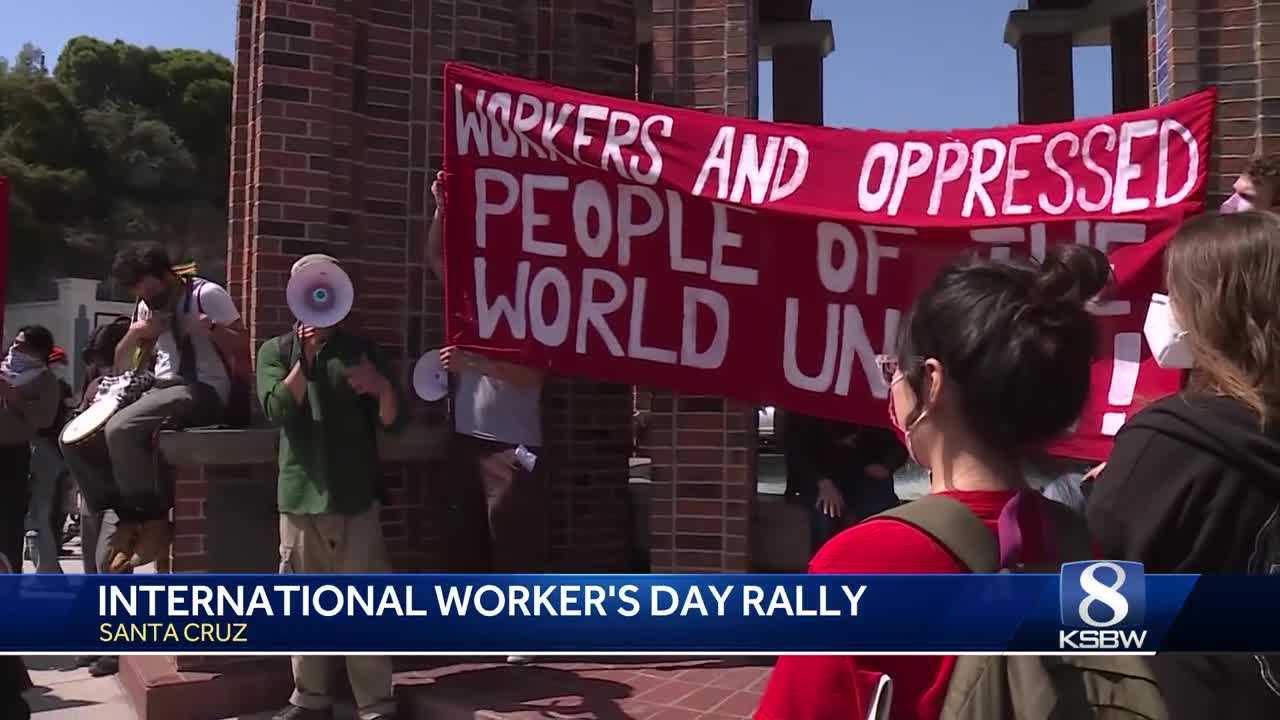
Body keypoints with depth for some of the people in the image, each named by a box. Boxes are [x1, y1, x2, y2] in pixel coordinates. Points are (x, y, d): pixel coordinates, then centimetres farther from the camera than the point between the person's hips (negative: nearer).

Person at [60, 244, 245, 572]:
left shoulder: (207, 294, -4)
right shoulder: (146, 307, 17)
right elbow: (122, 366, 19)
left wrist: (211, 328, -23)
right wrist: (135, 333, 0)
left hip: (202, 391, -8)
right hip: (159, 388, 8)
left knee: (120, 429, -31)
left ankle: (155, 520, -16)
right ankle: (127, 516, 2)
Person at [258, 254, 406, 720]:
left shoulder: (362, 350, 9)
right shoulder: (276, 351, 9)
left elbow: (394, 424, 4)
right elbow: (276, 412, -9)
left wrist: (384, 389, -16)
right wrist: (305, 360, -18)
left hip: (356, 497, -1)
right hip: (300, 496, 1)